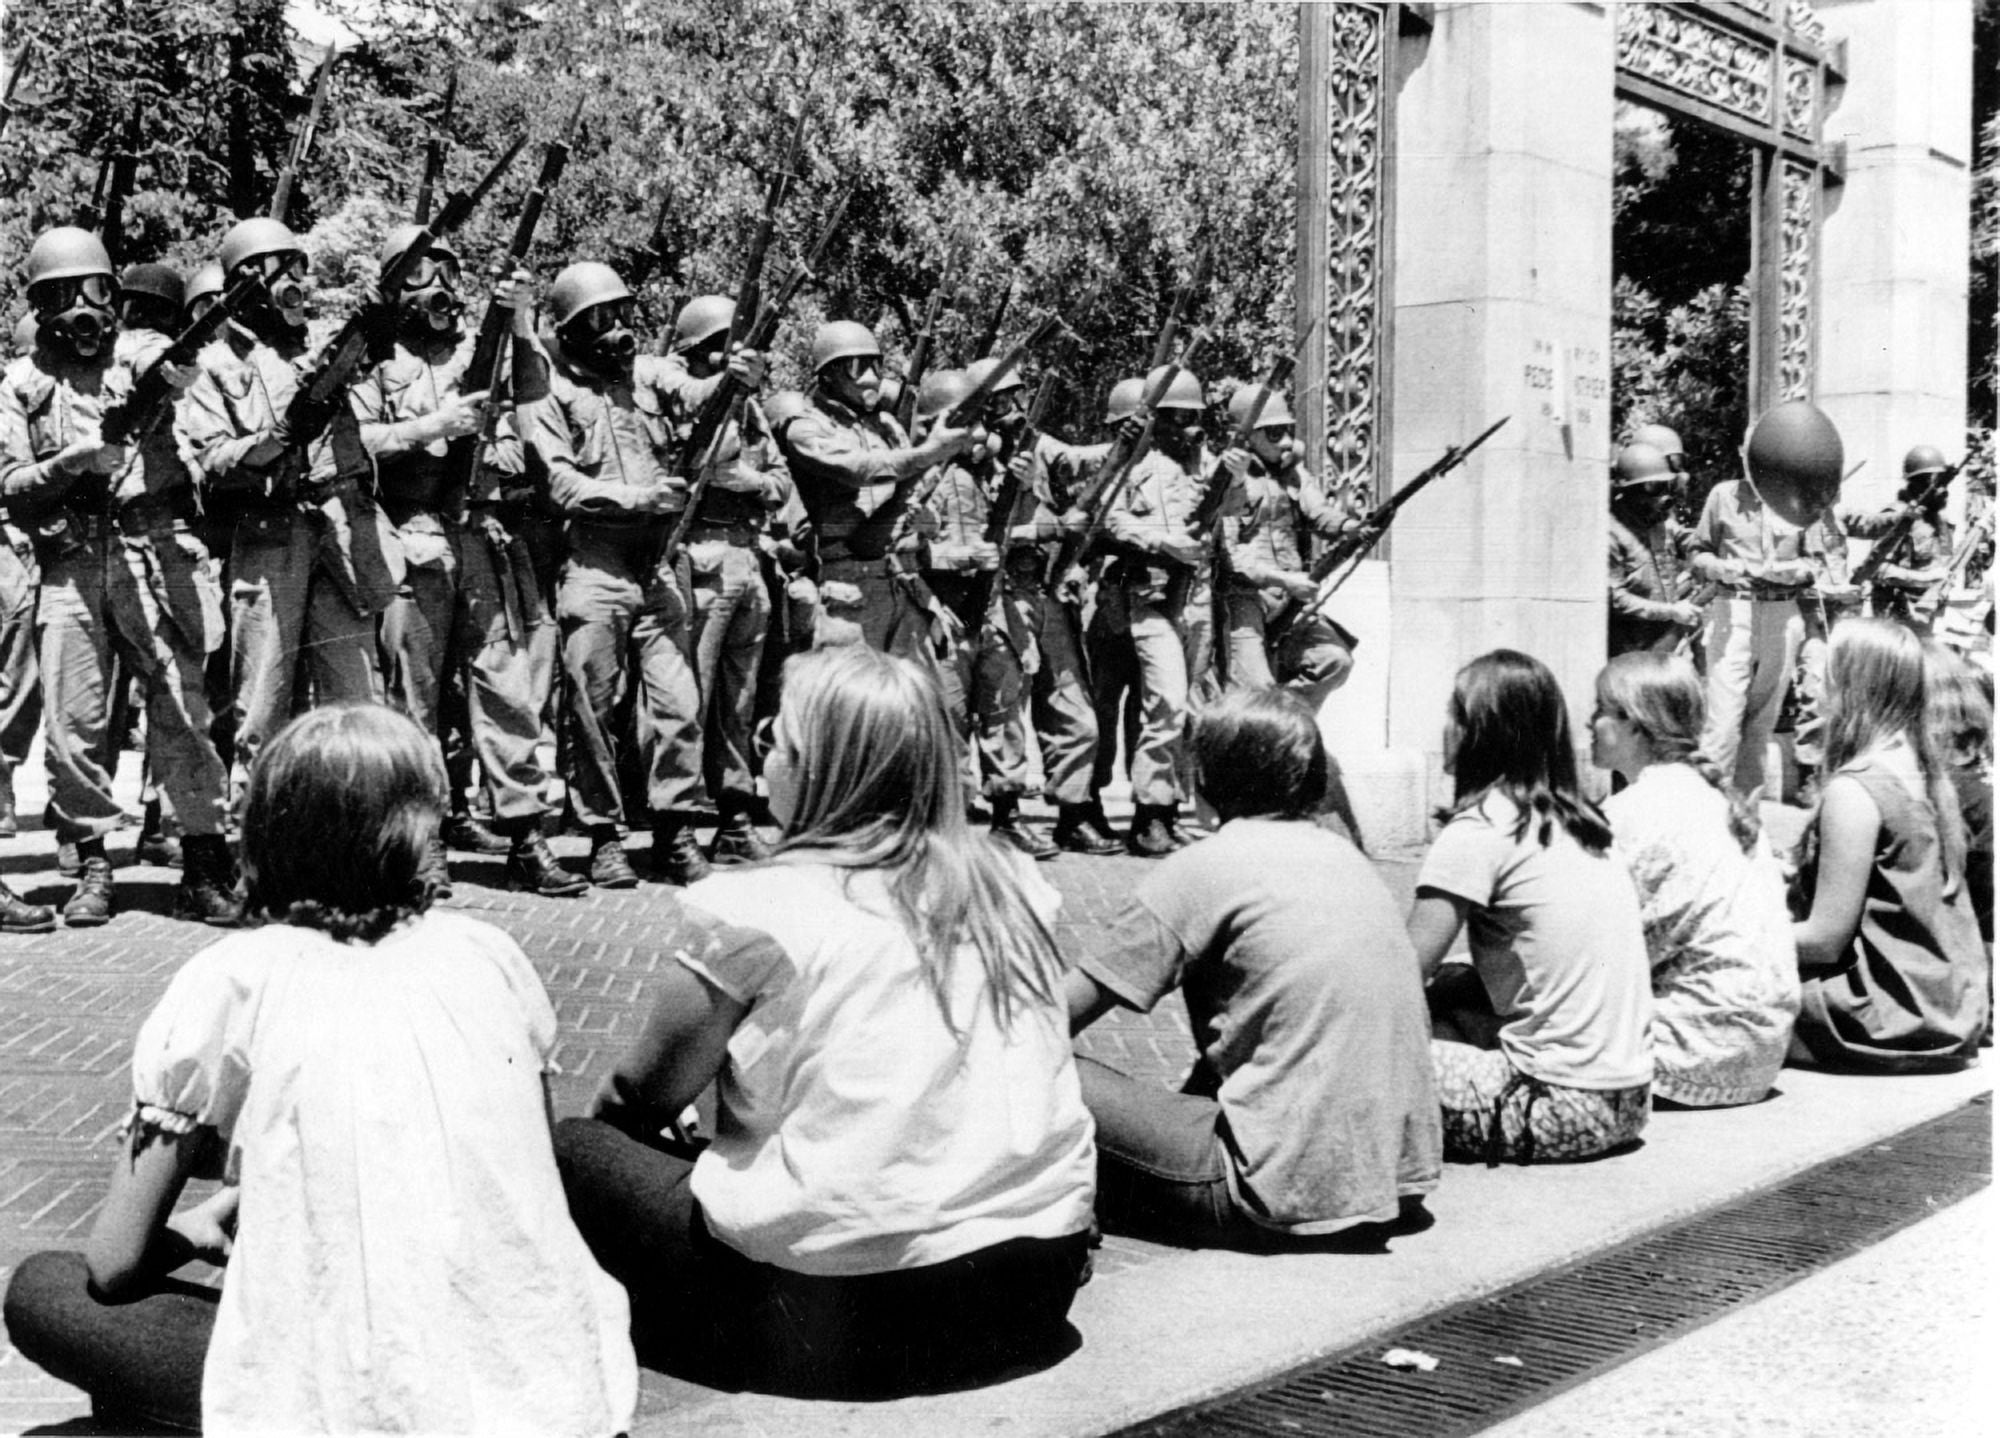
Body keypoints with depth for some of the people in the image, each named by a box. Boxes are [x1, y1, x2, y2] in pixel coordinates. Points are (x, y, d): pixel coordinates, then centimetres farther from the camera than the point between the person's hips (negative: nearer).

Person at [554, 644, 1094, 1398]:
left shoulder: (751, 907, -8)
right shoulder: (1009, 879, 5)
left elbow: (645, 1096, 6)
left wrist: (609, 1120, 27)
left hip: (837, 1308, -6)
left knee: (574, 1150, 14)